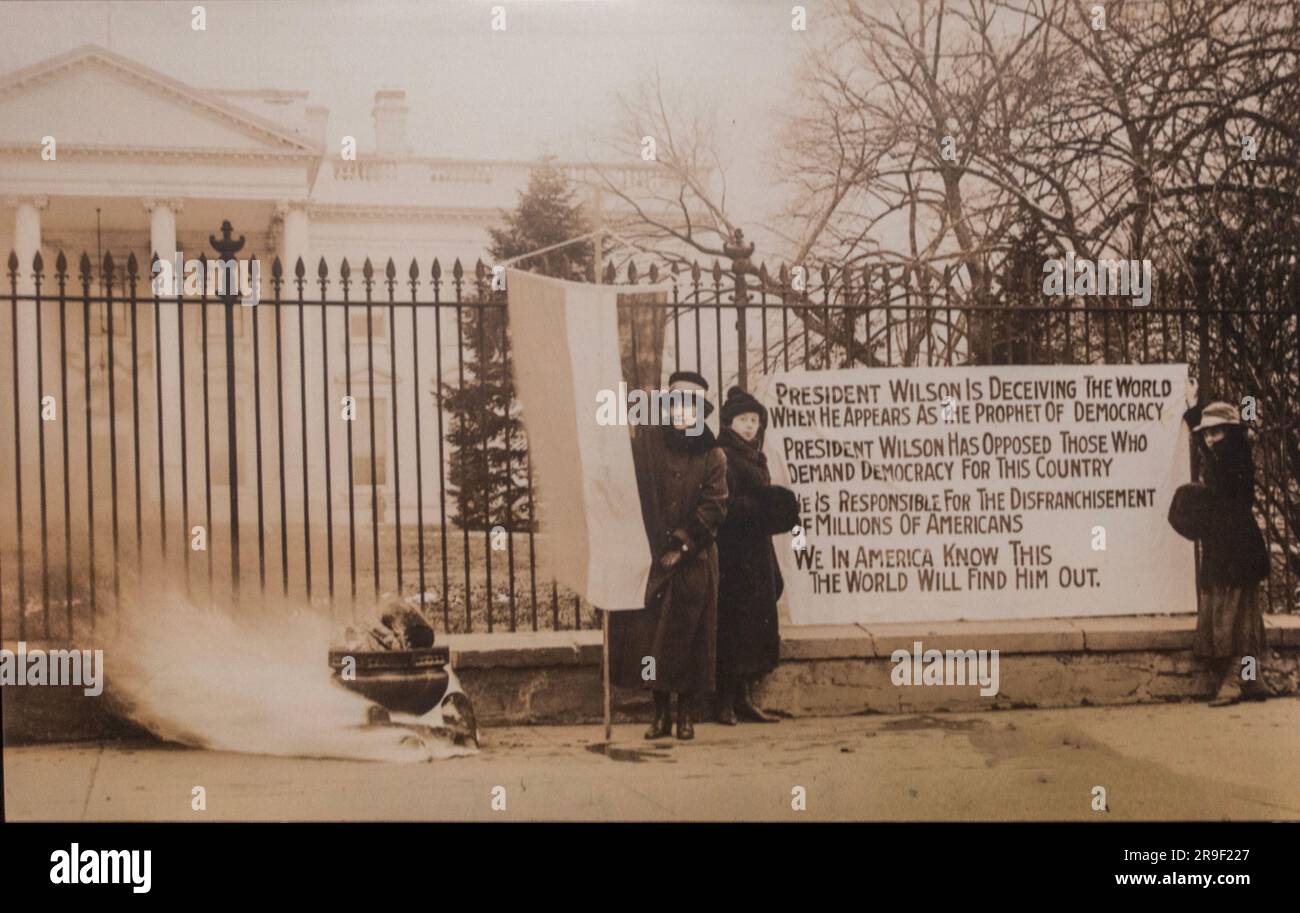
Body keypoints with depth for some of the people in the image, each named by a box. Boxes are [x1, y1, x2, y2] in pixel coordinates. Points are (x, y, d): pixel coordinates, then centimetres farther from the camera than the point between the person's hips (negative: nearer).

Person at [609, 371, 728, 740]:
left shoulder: (712, 456, 2)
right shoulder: (647, 441, 3)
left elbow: (713, 507, -4)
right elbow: (636, 494, -3)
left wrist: (682, 546, -12)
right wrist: (657, 545, -13)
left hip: (693, 561, 0)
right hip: (653, 556, 1)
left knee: (688, 636, 1)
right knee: (651, 636, 0)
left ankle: (685, 713, 10)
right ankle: (661, 713, 8)